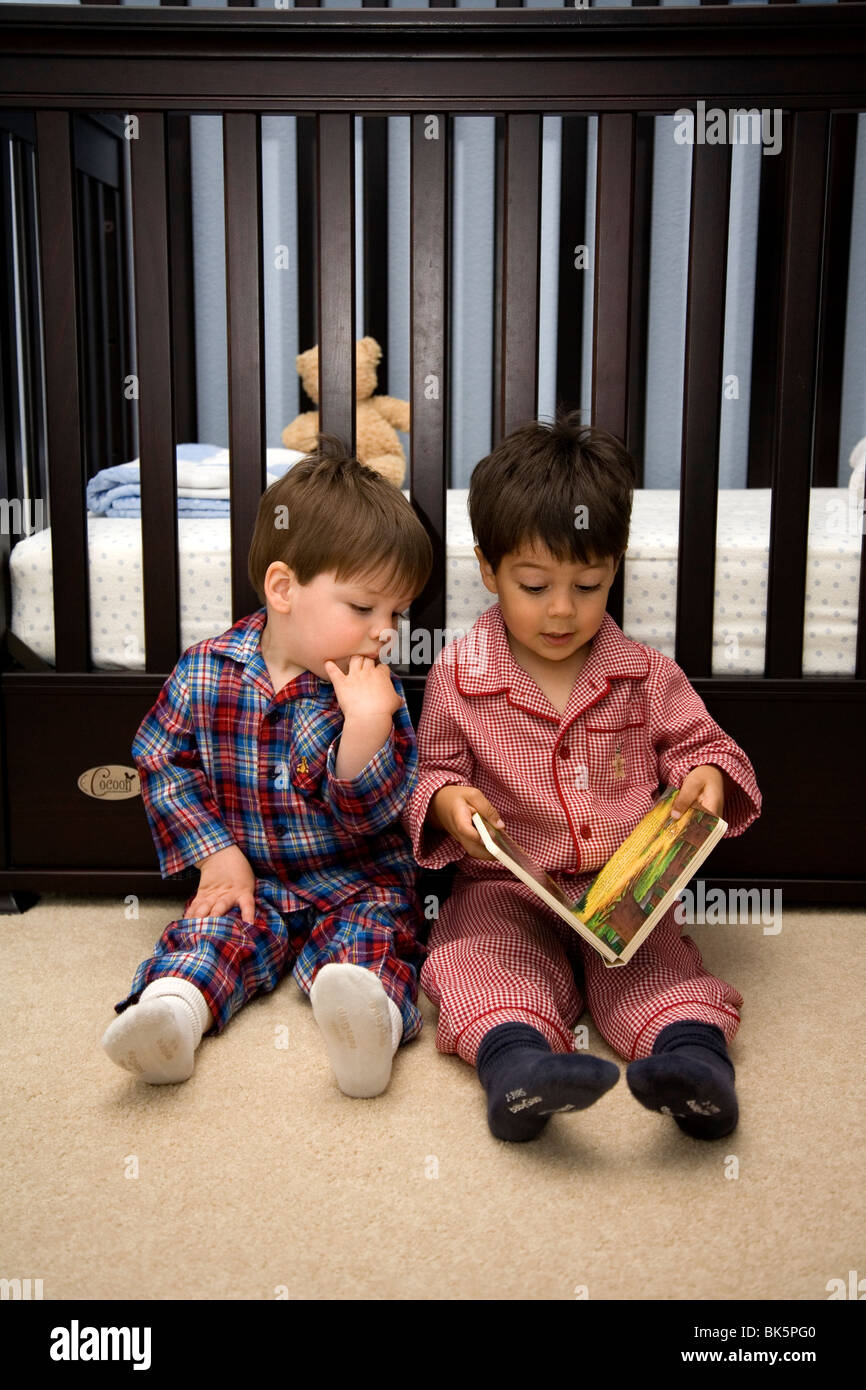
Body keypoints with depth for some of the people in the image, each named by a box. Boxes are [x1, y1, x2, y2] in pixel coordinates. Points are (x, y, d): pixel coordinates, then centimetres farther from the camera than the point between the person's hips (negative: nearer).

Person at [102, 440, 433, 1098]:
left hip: (357, 881, -1)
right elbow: (163, 760, 3)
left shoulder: (373, 693, -7)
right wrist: (215, 851, -5)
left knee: (372, 933, -29)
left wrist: (368, 723, -30)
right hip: (248, 877, 2)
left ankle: (370, 1017, -55)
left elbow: (366, 811, -13)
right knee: (212, 930, -24)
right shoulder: (207, 671, -6)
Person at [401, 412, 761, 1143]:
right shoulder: (458, 677, 2)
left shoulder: (647, 676, 6)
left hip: (626, 888, 2)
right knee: (477, 957, -31)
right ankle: (515, 1058, -54)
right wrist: (447, 801, -17)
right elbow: (433, 771, 8)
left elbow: (700, 744, 13)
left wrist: (707, 777, -12)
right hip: (506, 889, -1)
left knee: (662, 963, -27)